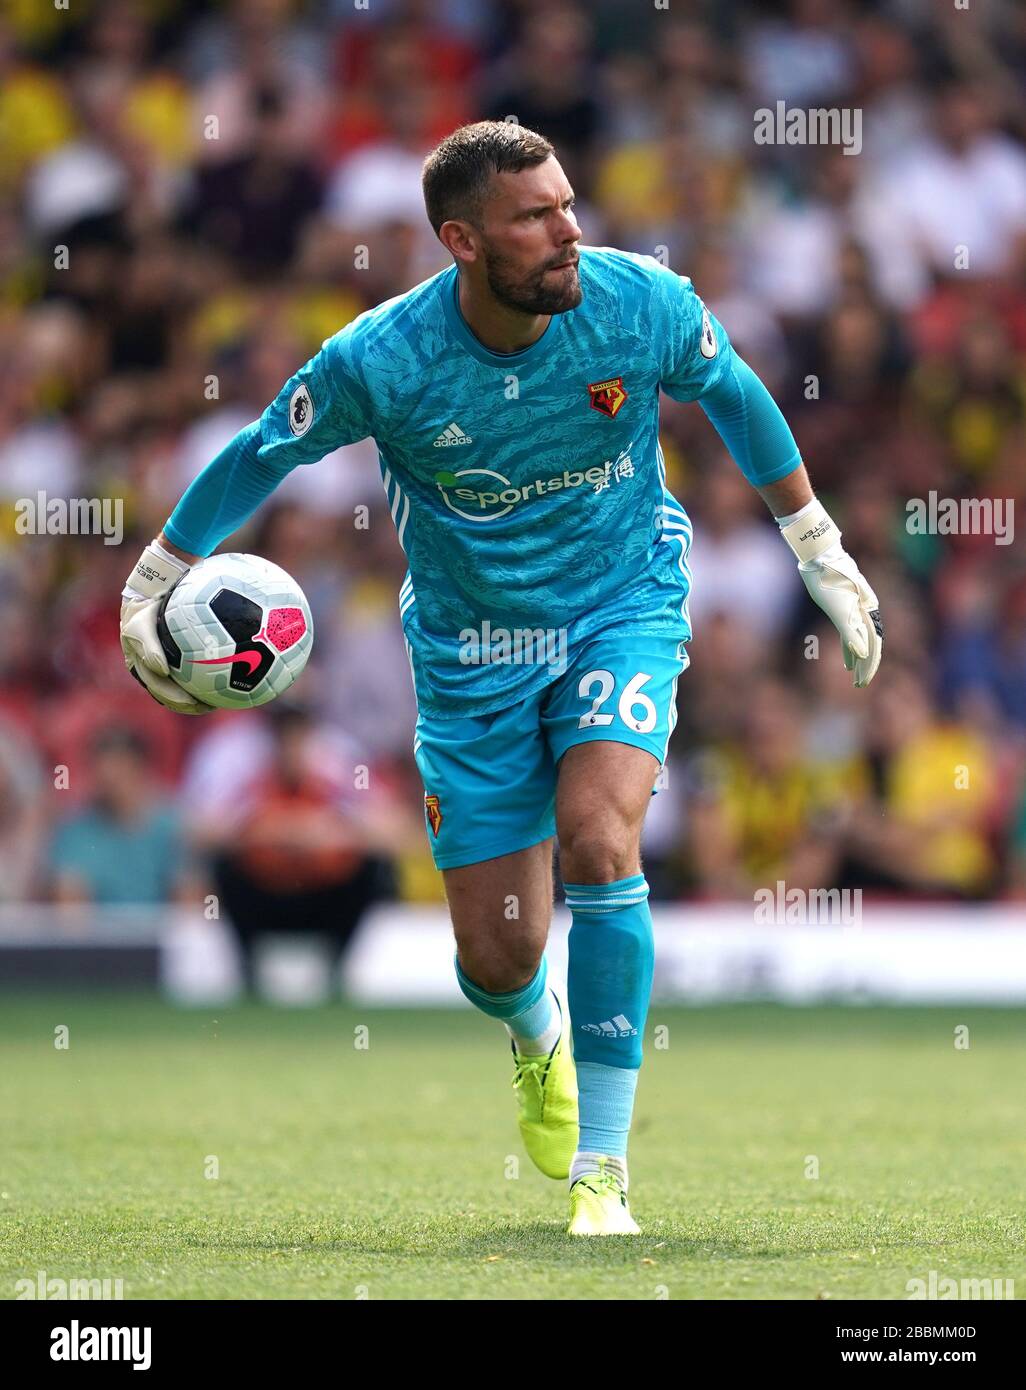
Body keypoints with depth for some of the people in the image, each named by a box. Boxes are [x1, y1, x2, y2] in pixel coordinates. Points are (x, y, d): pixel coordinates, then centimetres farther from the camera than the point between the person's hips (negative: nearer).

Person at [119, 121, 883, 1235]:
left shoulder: (643, 305, -18)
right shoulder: (380, 361, -23)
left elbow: (733, 394, 4)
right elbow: (258, 454, -4)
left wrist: (821, 553, 12)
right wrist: (148, 588, 2)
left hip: (624, 609, 0)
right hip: (471, 647, 0)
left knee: (597, 840, -27)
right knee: (497, 957, 0)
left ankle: (600, 1167, -19)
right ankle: (539, 1031, 43)